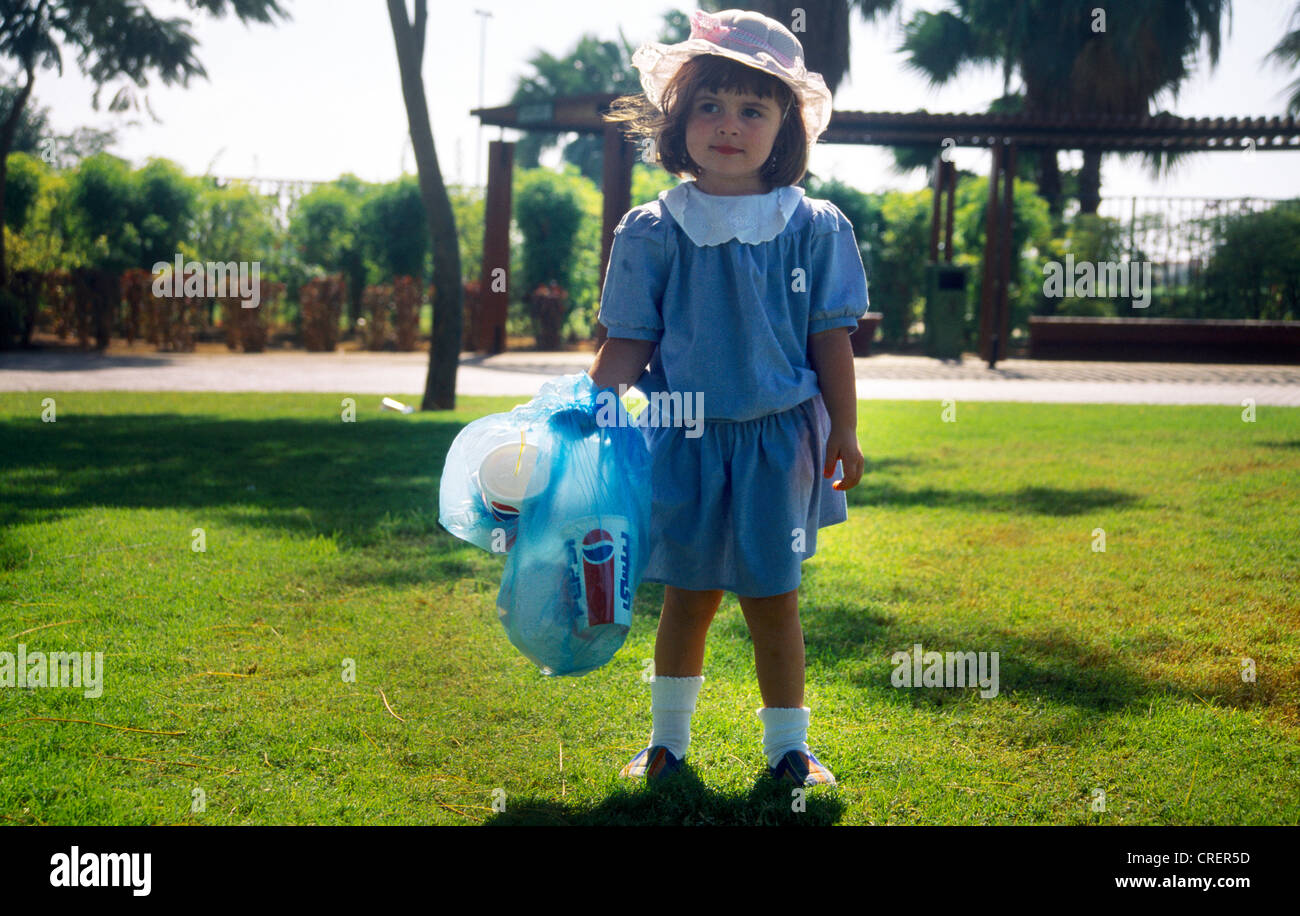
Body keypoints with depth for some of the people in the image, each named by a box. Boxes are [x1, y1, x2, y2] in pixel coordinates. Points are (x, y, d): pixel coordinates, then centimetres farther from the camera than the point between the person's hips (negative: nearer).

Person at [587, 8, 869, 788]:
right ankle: (668, 743, 27)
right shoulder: (652, 232, -2)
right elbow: (627, 345, 1)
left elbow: (831, 338, 2)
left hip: (778, 440, 0)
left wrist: (845, 433, 0)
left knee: (774, 601, 7)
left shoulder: (814, 228, -1)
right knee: (688, 598, 11)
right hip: (685, 440, 0)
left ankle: (789, 749, 22)